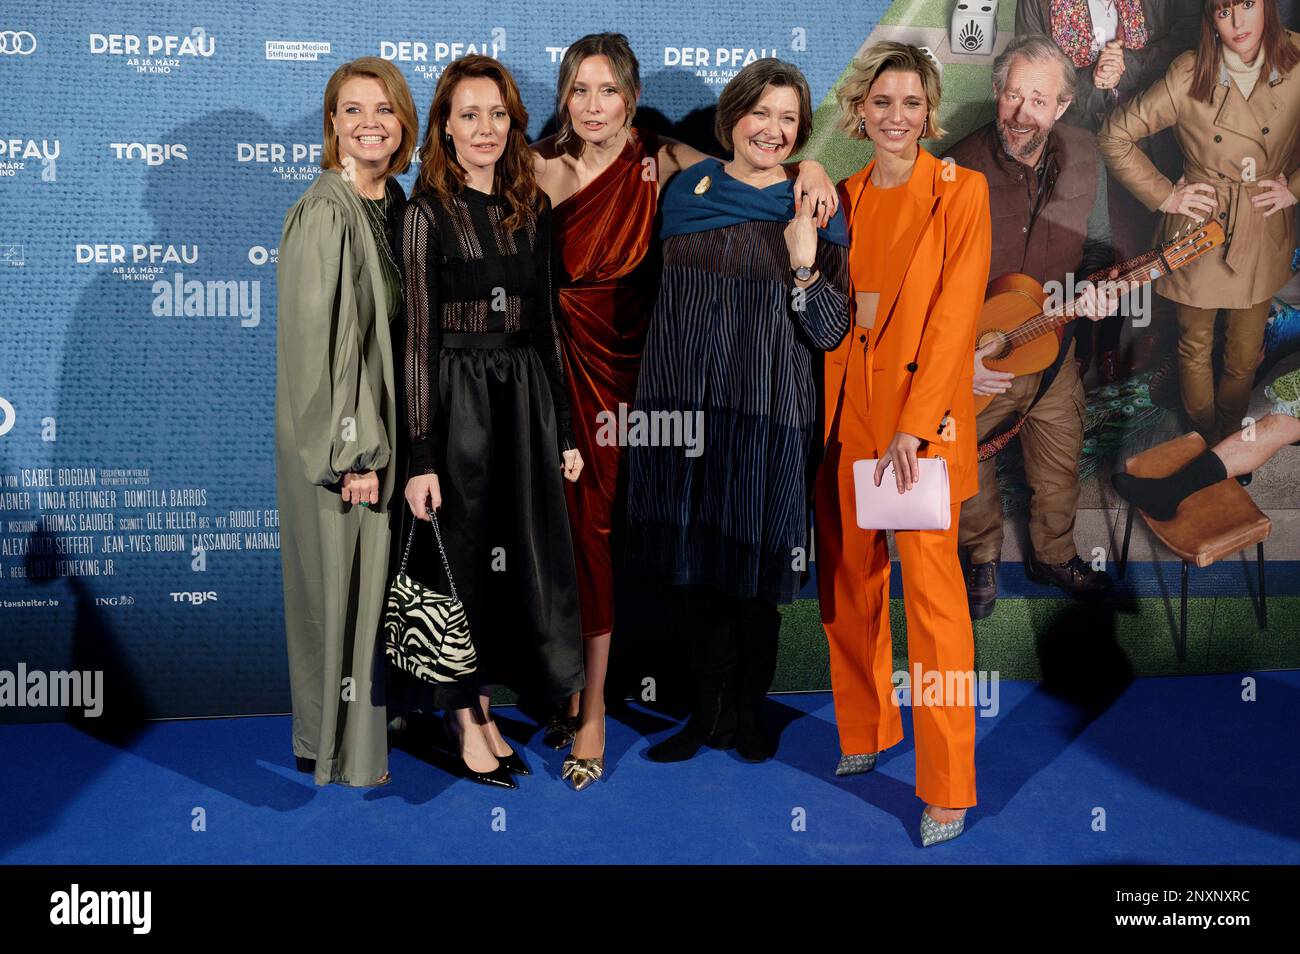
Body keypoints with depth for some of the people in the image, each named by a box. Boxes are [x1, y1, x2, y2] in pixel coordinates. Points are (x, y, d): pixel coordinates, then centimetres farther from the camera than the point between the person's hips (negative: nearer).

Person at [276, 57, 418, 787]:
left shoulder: (393, 204, 9)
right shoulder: (324, 213, -16)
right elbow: (316, 338, -19)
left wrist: (381, 439, 12)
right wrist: (351, 448, -21)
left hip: (385, 423, 8)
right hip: (340, 431, -8)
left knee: (376, 580, 17)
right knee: (344, 582, 2)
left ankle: (375, 714, 33)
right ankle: (342, 749, 17)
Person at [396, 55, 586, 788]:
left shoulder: (533, 210, 8)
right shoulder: (427, 213, -7)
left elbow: (545, 323, 11)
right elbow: (417, 338, -11)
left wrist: (565, 431, 9)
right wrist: (420, 454, -16)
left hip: (525, 399, 5)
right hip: (457, 401, -5)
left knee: (518, 554, 10)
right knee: (461, 555, 5)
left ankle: (482, 708, 26)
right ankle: (464, 717, 21)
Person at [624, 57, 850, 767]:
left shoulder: (814, 211, 0)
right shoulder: (684, 191, 8)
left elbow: (830, 333, -4)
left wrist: (805, 266, -20)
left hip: (766, 415, -3)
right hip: (682, 408, 3)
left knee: (752, 574, 4)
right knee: (700, 563, 10)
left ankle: (746, 712, 23)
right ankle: (709, 712, 25)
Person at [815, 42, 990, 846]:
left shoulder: (961, 191, -3)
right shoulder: (845, 197, 12)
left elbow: (955, 314, -10)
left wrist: (913, 426, -18)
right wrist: (822, 408, 1)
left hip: (924, 402, -5)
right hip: (846, 401, 5)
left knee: (930, 586, -6)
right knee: (848, 576, 11)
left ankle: (948, 788, 4)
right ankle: (865, 731, 30)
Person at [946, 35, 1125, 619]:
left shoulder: (1082, 156, -9)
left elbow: (1097, 242, 6)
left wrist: (1095, 284, -15)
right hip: (975, 361, -4)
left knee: (1060, 465, 21)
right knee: (973, 473, 17)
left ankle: (1054, 556, 49)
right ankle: (983, 559, 46)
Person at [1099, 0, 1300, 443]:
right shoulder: (1189, 75, -17)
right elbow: (1114, 136, -12)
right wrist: (1164, 195, -10)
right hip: (1201, 233, -2)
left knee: (1245, 356, 16)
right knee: (1196, 346, 15)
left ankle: (1229, 438, 41)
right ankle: (1203, 442, 38)